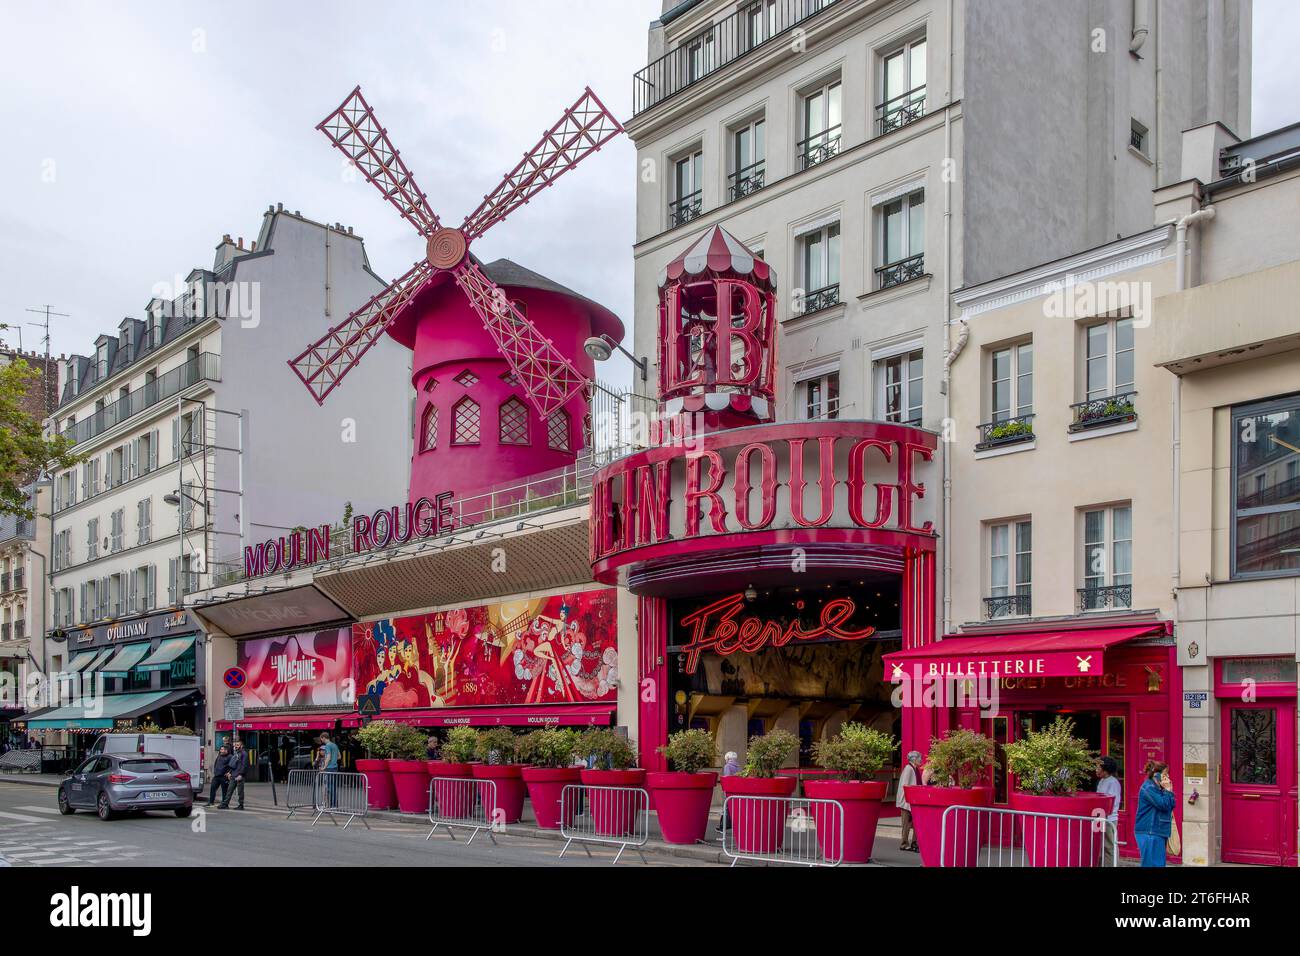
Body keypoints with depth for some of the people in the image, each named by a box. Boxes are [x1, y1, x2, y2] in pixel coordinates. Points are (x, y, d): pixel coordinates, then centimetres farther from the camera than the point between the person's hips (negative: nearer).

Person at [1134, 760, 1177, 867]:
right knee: (1154, 863, -12)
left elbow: (1171, 805, 15)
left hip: (1159, 832, 10)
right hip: (1150, 833, -10)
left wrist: (1169, 790, 3)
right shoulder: (1149, 788, -14)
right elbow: (1163, 804, -20)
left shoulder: (1158, 787, 16)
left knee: (1160, 863, 10)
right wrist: (1168, 791, -8)